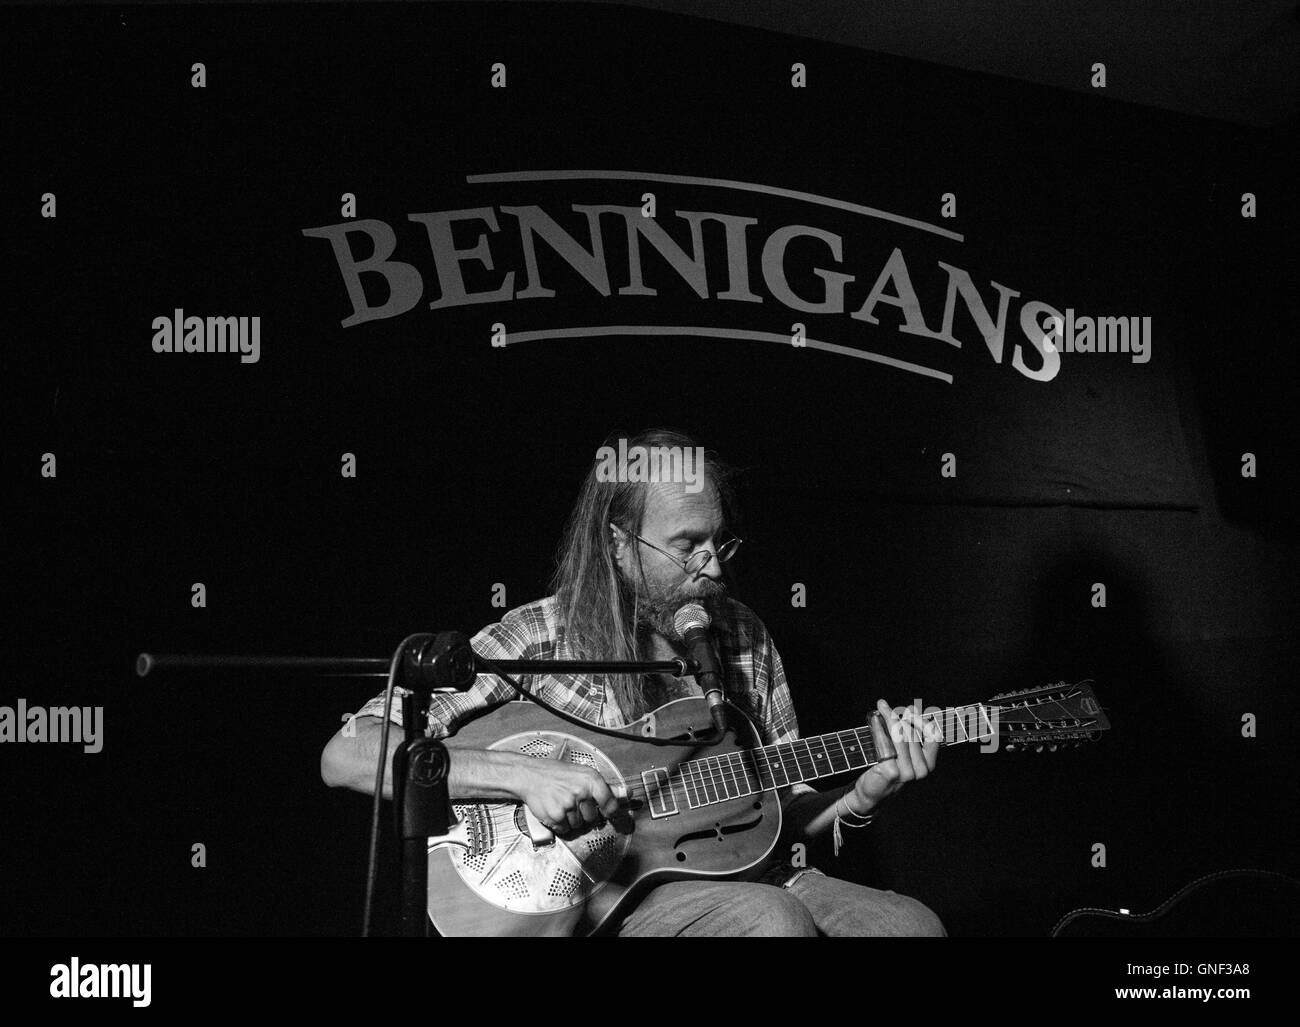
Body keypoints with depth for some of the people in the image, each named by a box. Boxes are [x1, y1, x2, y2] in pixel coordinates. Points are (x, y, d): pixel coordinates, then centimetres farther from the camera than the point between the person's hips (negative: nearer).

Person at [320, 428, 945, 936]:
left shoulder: (740, 633, 9)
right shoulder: (540, 638, -7)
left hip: (742, 874, 5)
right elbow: (344, 757, -15)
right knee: (769, 918, -32)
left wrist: (861, 797, -5)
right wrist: (524, 774, -26)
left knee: (912, 926, -18)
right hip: (601, 899, -5)